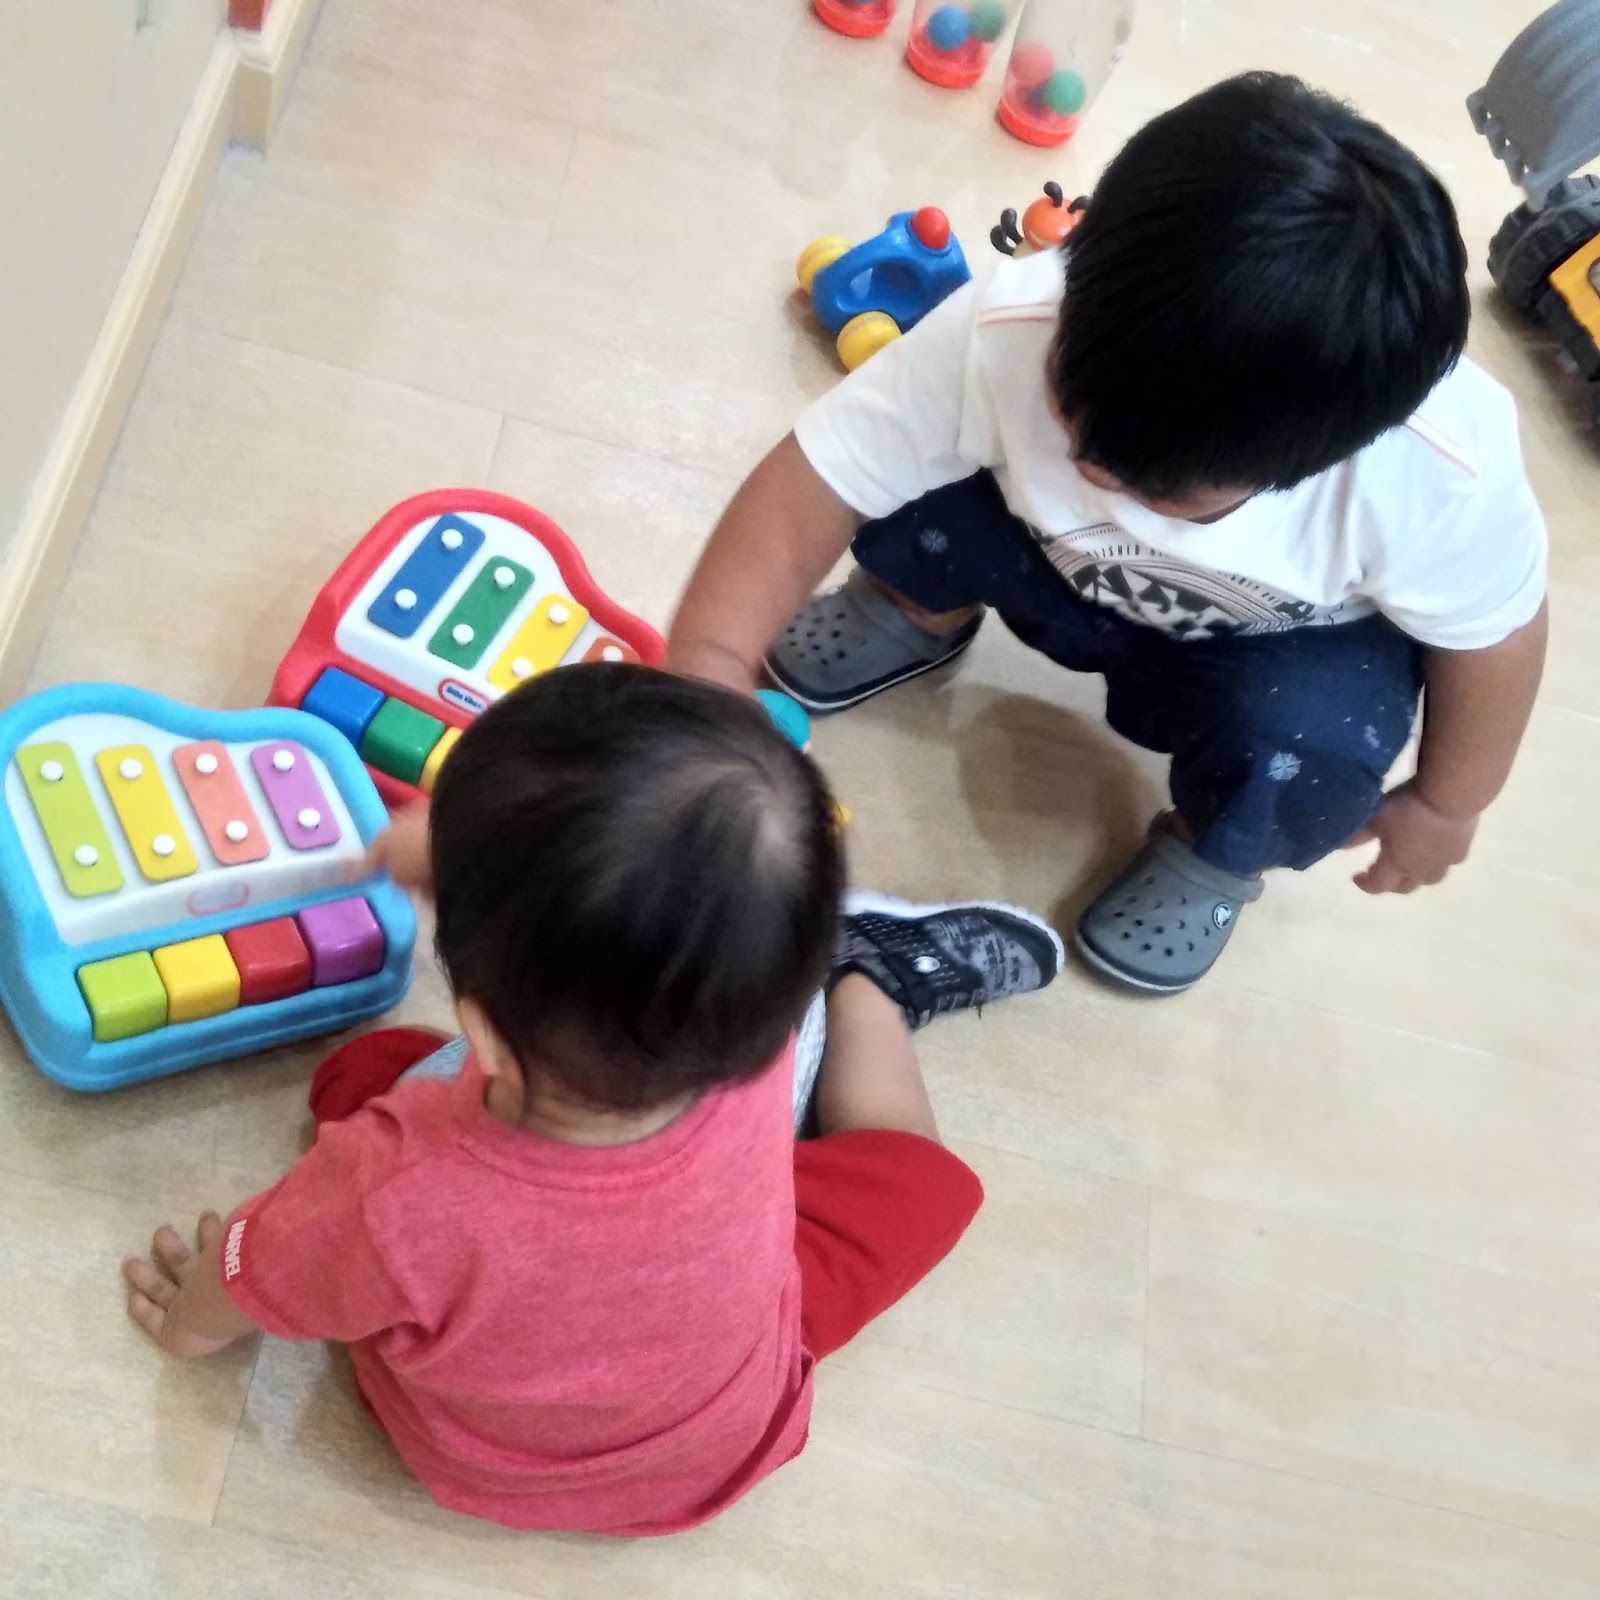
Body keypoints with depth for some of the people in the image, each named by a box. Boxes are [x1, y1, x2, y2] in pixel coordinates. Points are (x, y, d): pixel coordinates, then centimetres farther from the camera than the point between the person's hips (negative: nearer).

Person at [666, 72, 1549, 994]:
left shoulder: (1440, 475, -37)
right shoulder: (1006, 333, -38)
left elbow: (1494, 629, -17)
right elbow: (818, 476, -29)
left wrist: (1445, 806, -2)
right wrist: (712, 656, -41)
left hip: (1293, 642, -1)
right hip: (1066, 575, 1)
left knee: (1308, 748, -33)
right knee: (905, 480, -25)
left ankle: (1218, 850, 5)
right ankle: (925, 616, 13)